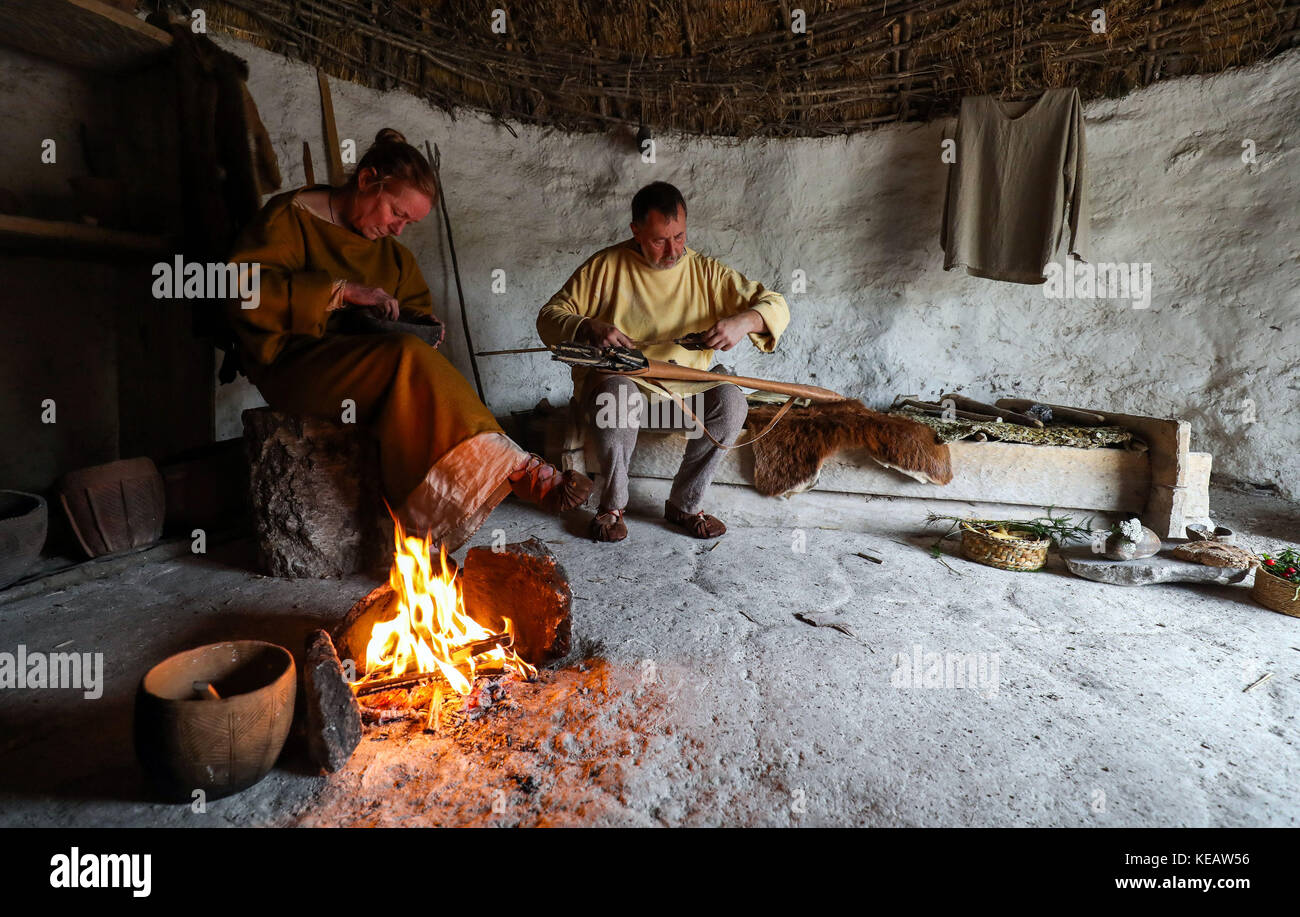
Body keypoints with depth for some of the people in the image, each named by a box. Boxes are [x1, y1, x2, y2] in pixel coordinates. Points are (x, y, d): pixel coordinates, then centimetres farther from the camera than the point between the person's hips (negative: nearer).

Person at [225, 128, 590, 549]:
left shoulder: (391, 252, 17)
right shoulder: (292, 215, -2)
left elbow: (417, 306, 28)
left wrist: (424, 326, 3)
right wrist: (341, 291, -23)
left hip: (371, 366, 7)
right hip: (292, 367, -6)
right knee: (409, 358, -34)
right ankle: (518, 471, -38)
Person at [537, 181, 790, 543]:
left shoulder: (705, 272, 4)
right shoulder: (607, 266, -1)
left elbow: (776, 305, 3)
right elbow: (550, 316, 0)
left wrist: (743, 321, -21)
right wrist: (589, 328, -22)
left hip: (683, 387, 3)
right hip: (618, 378, -2)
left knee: (731, 402, -26)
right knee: (618, 398, -37)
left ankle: (683, 504, -7)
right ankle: (612, 505, -13)